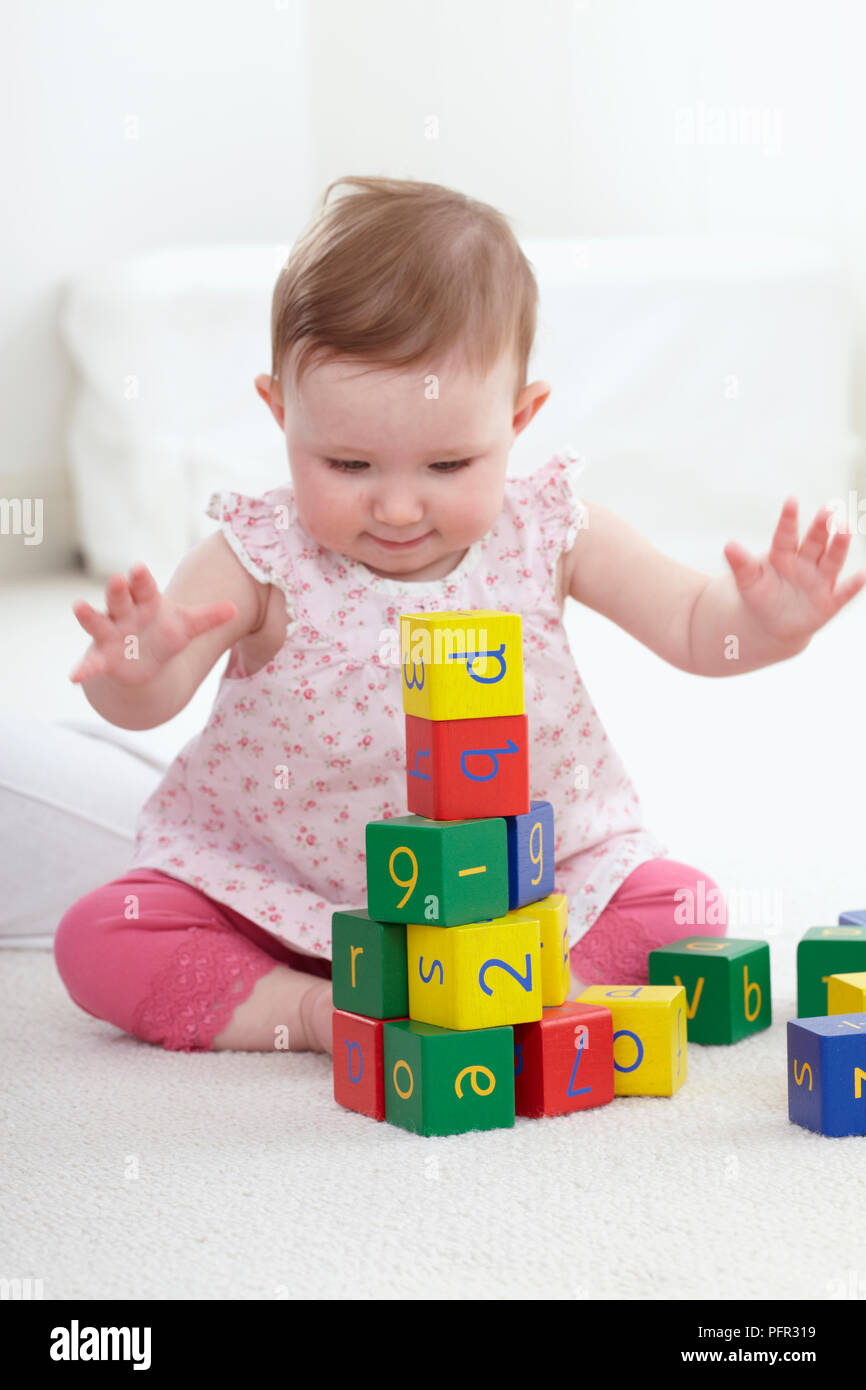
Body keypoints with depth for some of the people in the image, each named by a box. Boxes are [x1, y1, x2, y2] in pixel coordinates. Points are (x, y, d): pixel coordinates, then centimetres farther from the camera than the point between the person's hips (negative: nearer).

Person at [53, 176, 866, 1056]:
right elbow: (146, 703, -23)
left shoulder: (547, 531, -10)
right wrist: (135, 667, -48)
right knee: (100, 941, -20)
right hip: (276, 882, -1)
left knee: (683, 909, -17)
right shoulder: (261, 558, -15)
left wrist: (766, 626, -27)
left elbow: (691, 626, -4)